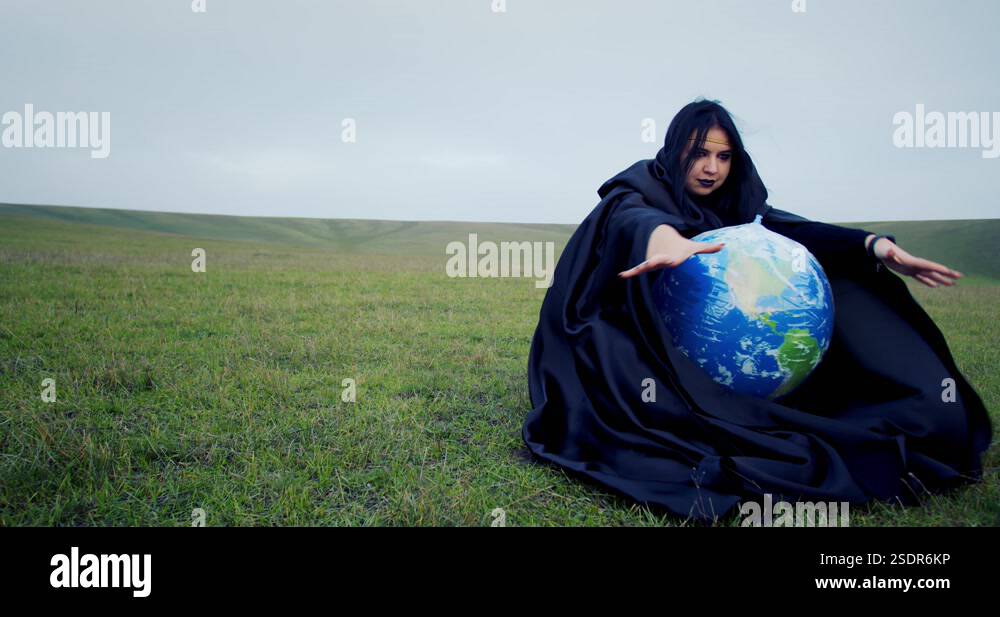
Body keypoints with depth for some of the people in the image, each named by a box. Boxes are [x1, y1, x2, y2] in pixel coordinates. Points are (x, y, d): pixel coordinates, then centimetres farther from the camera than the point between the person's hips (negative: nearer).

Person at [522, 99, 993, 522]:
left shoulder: (731, 202, 4)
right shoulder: (642, 185, -10)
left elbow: (791, 228, -13)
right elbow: (629, 213, -35)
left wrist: (872, 245, -32)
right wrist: (663, 237, -60)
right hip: (633, 343, -4)